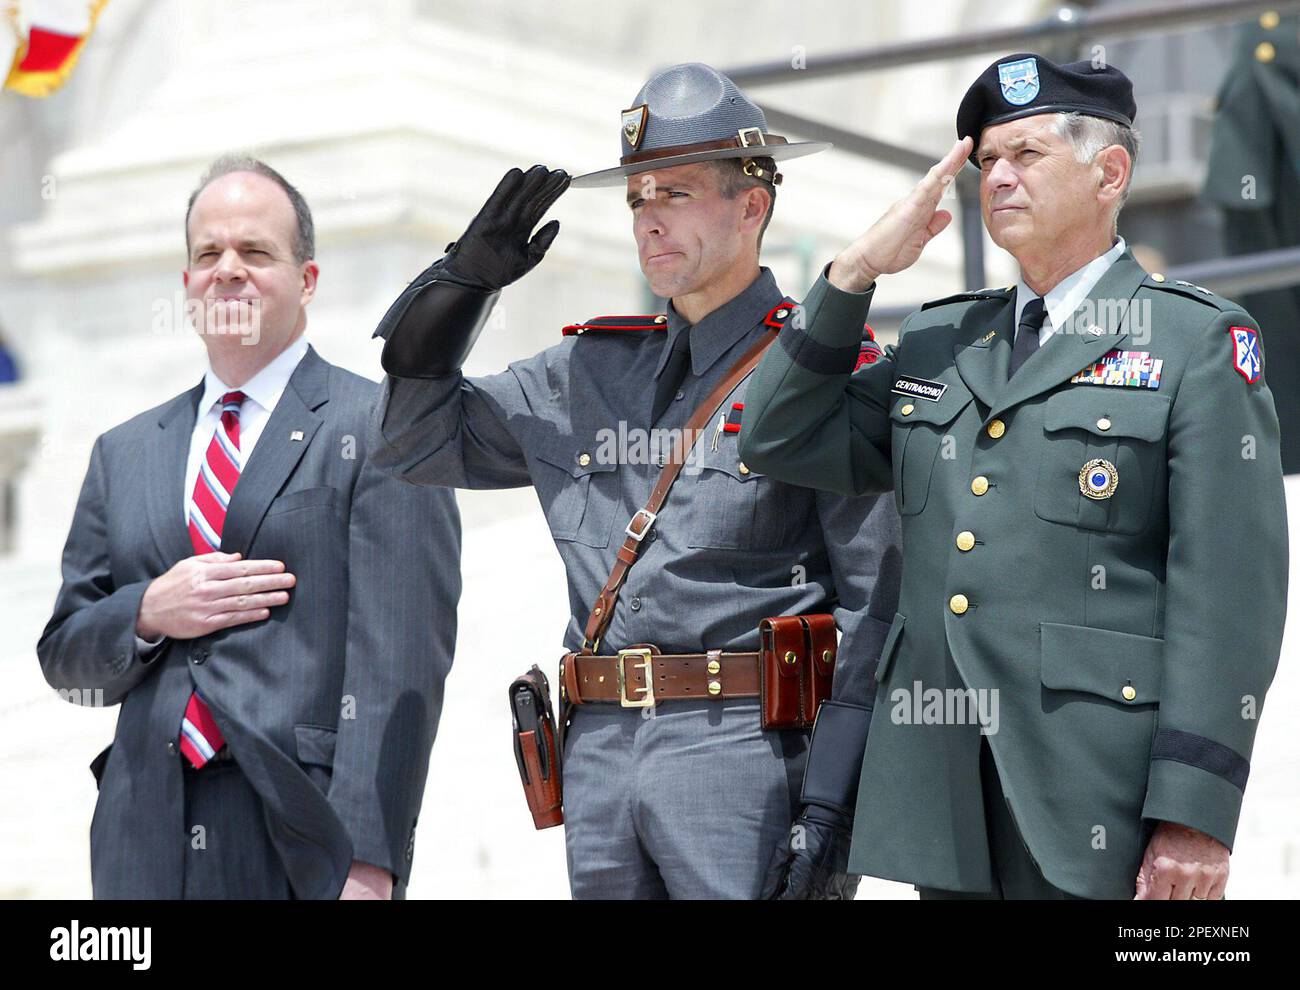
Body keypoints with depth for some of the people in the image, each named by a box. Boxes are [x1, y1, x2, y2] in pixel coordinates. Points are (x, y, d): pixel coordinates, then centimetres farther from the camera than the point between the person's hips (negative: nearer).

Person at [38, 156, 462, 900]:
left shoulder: (382, 431, 1)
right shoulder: (125, 454, 19)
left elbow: (399, 663, -8)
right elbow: (65, 657, 18)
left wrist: (366, 860, -16)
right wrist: (147, 614, -4)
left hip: (309, 840, -4)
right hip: (150, 850, 4)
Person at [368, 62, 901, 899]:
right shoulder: (590, 372, 15)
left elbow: (877, 606, -6)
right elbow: (418, 439, 22)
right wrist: (466, 281, 8)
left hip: (746, 752, -6)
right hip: (599, 758, 6)